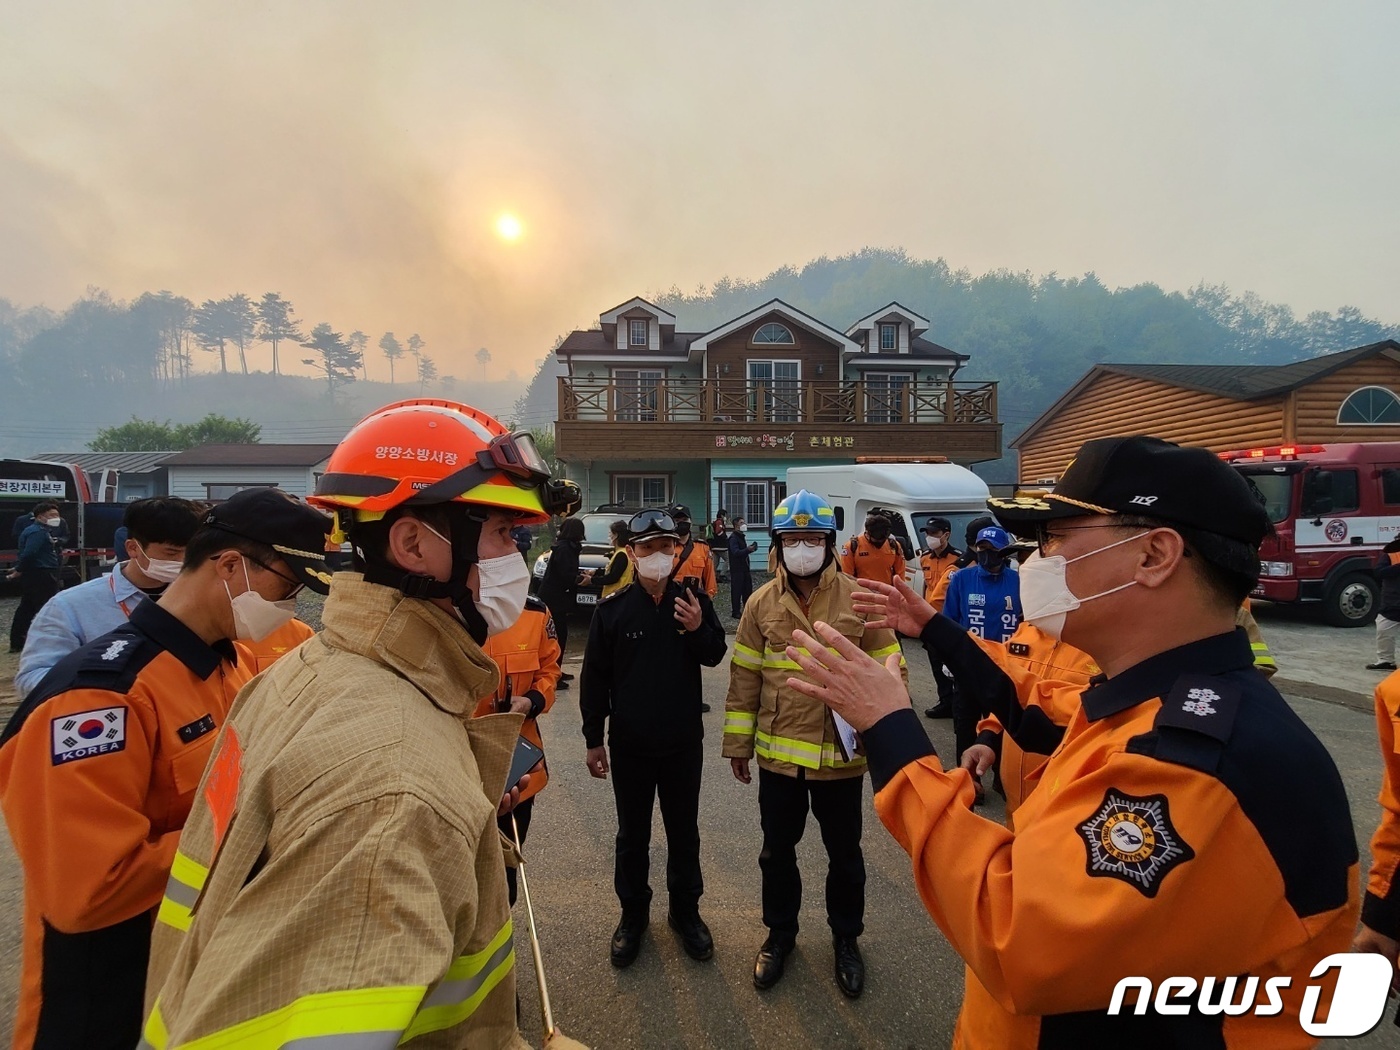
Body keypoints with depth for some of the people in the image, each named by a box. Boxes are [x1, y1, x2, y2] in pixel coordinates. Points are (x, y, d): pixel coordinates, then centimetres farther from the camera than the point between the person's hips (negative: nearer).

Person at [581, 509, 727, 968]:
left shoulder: (693, 600, -5)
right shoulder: (613, 609, -8)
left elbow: (715, 655, 1)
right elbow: (595, 677, -3)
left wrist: (699, 628, -21)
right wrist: (593, 739, -1)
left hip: (683, 742, 1)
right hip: (629, 745, -1)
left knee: (684, 831, 16)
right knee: (632, 835, 15)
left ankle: (686, 910, 35)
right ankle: (633, 914, 33)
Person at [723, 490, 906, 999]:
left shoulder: (860, 599, -8)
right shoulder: (762, 603, -2)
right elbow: (744, 678, 2)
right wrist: (738, 744, 4)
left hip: (842, 753, -1)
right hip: (778, 753, 2)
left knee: (844, 853, 16)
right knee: (777, 850, 17)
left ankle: (846, 938, 40)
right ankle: (780, 933, 40)